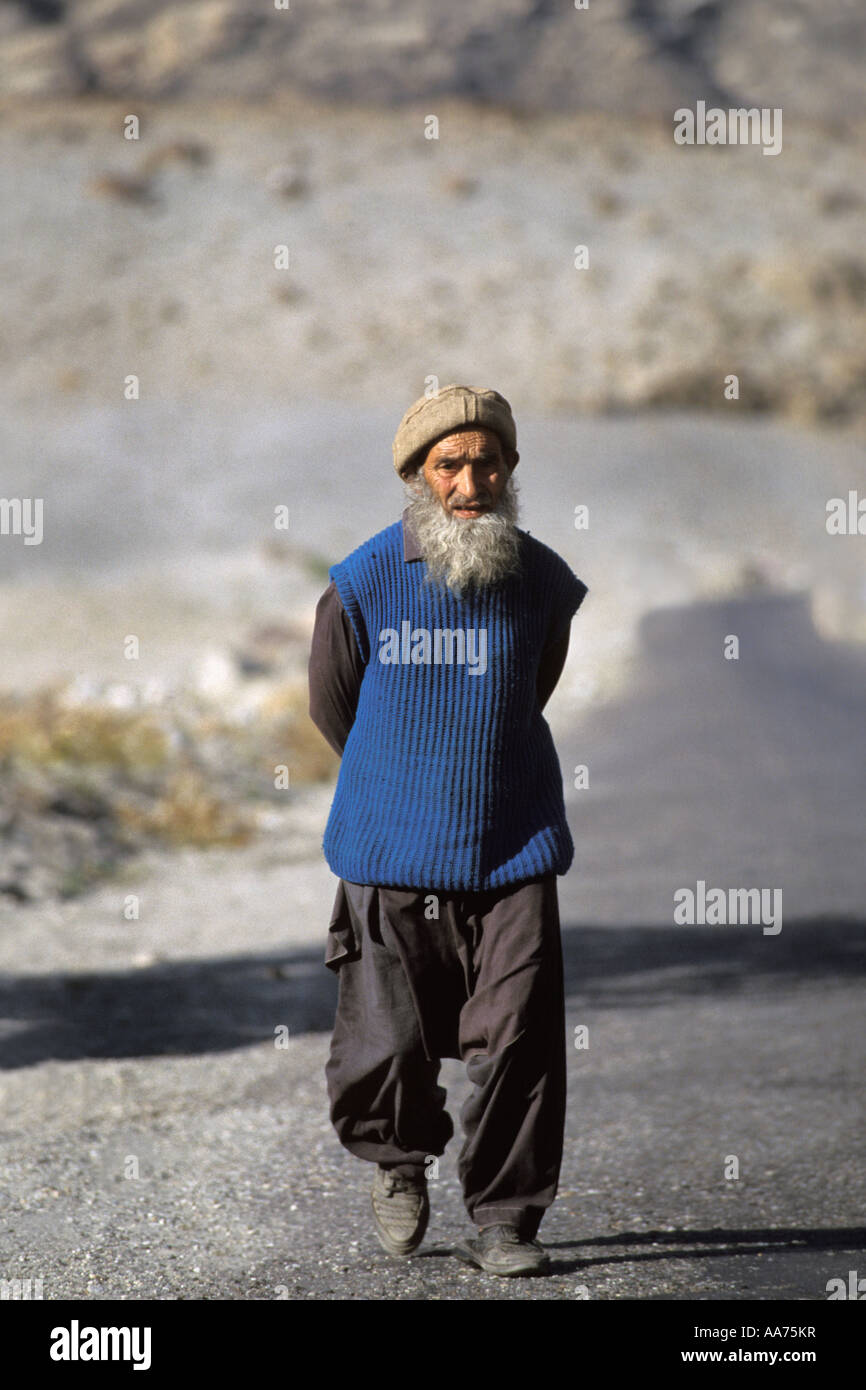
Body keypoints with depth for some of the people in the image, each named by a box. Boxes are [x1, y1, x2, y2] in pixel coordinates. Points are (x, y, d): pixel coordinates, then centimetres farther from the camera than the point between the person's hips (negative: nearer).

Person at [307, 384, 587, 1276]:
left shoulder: (543, 583, -1)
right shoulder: (362, 585, -6)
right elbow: (331, 706, 11)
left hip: (511, 849, 1)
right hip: (392, 855, -1)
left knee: (519, 1041, -6)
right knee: (387, 1046, -2)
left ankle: (503, 1220, 8)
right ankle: (400, 1161, 31)